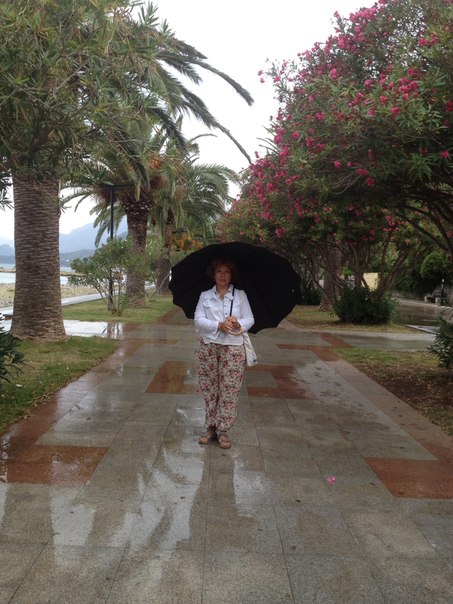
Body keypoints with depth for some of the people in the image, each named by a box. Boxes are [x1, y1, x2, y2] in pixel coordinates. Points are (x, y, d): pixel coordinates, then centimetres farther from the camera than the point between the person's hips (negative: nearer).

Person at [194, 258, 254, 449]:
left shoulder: (240, 295, 7)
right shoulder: (205, 296, 7)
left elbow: (250, 319, 1)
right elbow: (198, 320, -4)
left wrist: (238, 324, -20)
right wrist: (219, 325, -19)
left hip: (233, 348, -1)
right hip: (208, 346, 1)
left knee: (229, 390, 0)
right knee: (209, 389, 6)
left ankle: (223, 430, 11)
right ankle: (210, 428, 19)